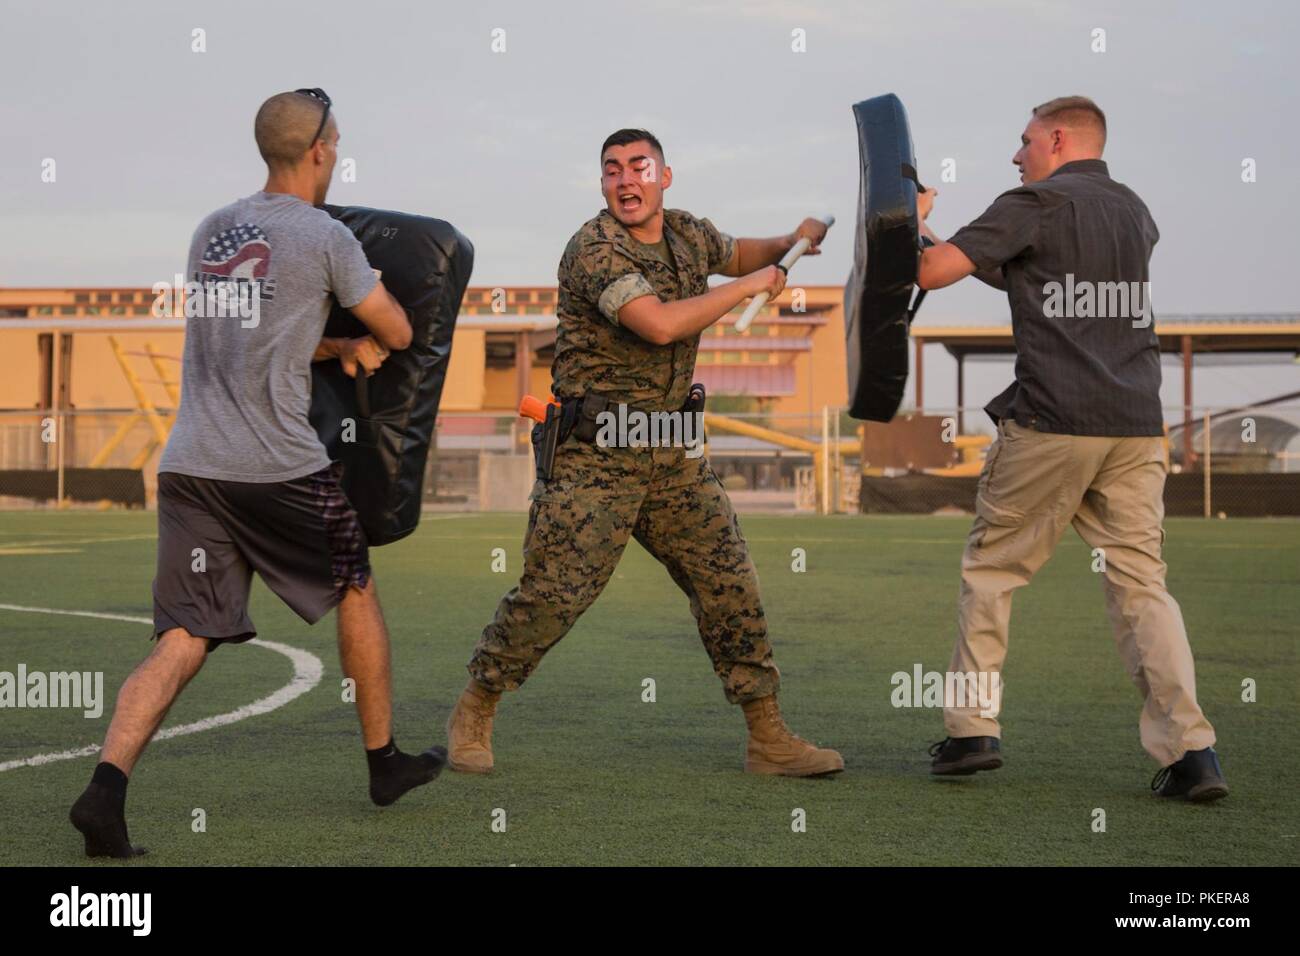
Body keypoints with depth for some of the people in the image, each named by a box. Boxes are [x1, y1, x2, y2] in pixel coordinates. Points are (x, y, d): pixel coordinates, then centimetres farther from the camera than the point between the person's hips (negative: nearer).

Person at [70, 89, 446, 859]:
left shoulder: (211, 232, 15)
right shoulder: (325, 237, -5)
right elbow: (398, 334, 6)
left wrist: (341, 347, 16)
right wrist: (365, 335, 28)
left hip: (190, 464, 5)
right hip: (281, 465, -5)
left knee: (183, 642, 1)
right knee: (356, 592, 19)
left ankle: (108, 786, -19)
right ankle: (385, 762, 31)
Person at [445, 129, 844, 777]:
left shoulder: (687, 235, 8)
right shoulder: (593, 251, -16)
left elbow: (738, 253, 32)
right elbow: (661, 324, -28)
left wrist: (793, 242, 12)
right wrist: (748, 287, -17)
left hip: (670, 453, 7)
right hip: (593, 454, -7)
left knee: (728, 584, 4)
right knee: (552, 594, -8)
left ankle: (768, 739, 11)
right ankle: (474, 713, 12)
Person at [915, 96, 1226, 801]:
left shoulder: (1035, 205, -3)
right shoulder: (1133, 210, 17)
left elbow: (929, 272, -9)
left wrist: (914, 220, 13)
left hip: (1050, 423, -5)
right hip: (1136, 425, 5)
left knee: (990, 568, 10)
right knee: (1140, 581, 3)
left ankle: (972, 731, 10)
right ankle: (1190, 750, -10)